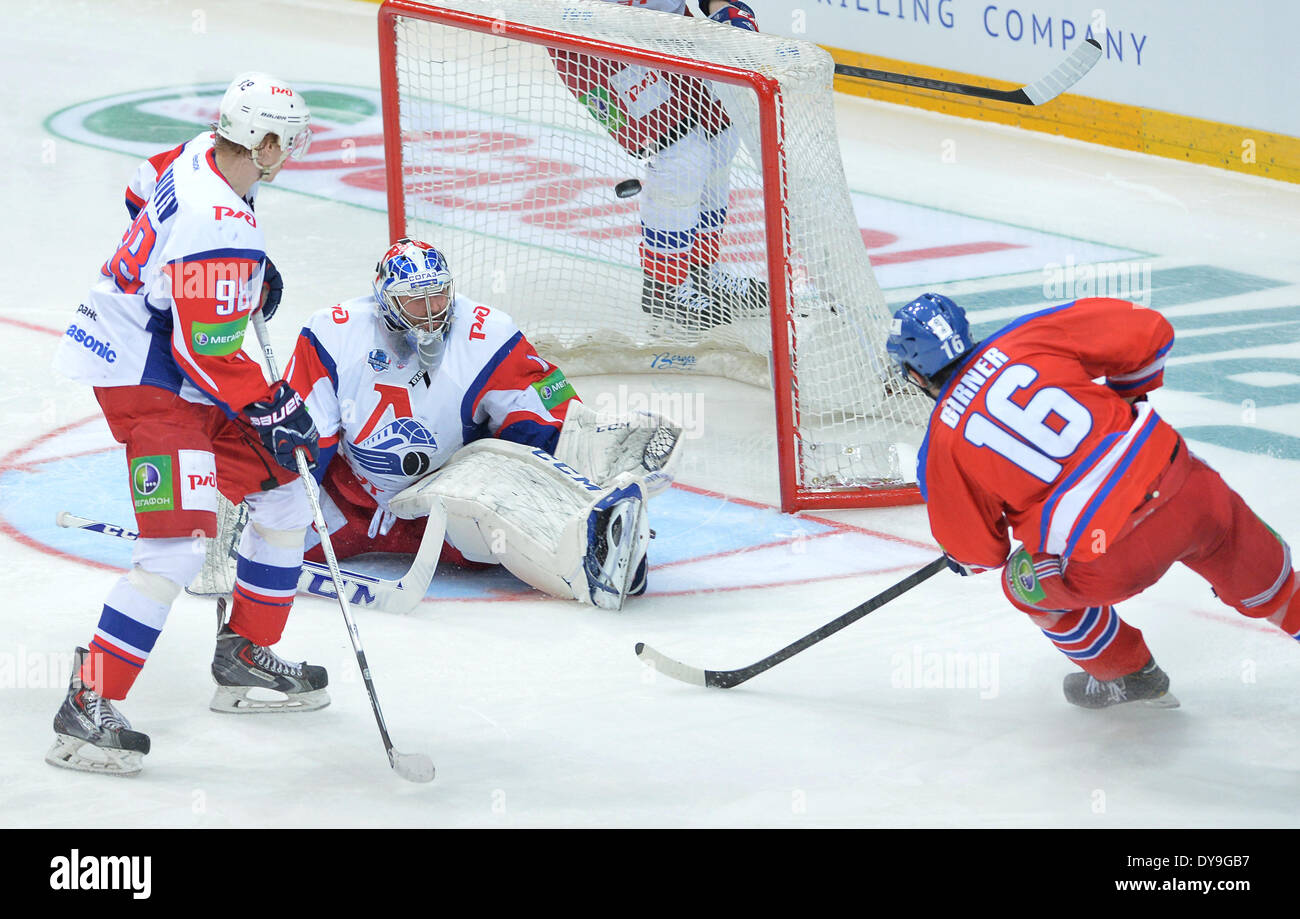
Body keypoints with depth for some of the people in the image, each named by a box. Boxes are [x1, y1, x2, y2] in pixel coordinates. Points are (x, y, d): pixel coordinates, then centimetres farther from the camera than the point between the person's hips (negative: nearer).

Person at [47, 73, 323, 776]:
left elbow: (147, 187, 24)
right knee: (181, 542, -19)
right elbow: (208, 353, -25)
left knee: (282, 489, 17)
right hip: (147, 384, -11)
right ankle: (87, 712, -18)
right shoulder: (221, 232, -29)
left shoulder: (201, 156, 0)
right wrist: (274, 410, -11)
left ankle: (246, 660, 28)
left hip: (182, 372, 11)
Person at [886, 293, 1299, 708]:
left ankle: (1127, 674, 41)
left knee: (1026, 584, 28)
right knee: (1252, 563, 30)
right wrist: (1125, 395, 24)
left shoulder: (940, 450, 1)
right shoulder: (1029, 336, 4)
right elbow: (1148, 332, 4)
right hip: (1186, 487, 3)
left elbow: (979, 552, 10)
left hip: (1107, 558, -2)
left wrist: (963, 560, 35)